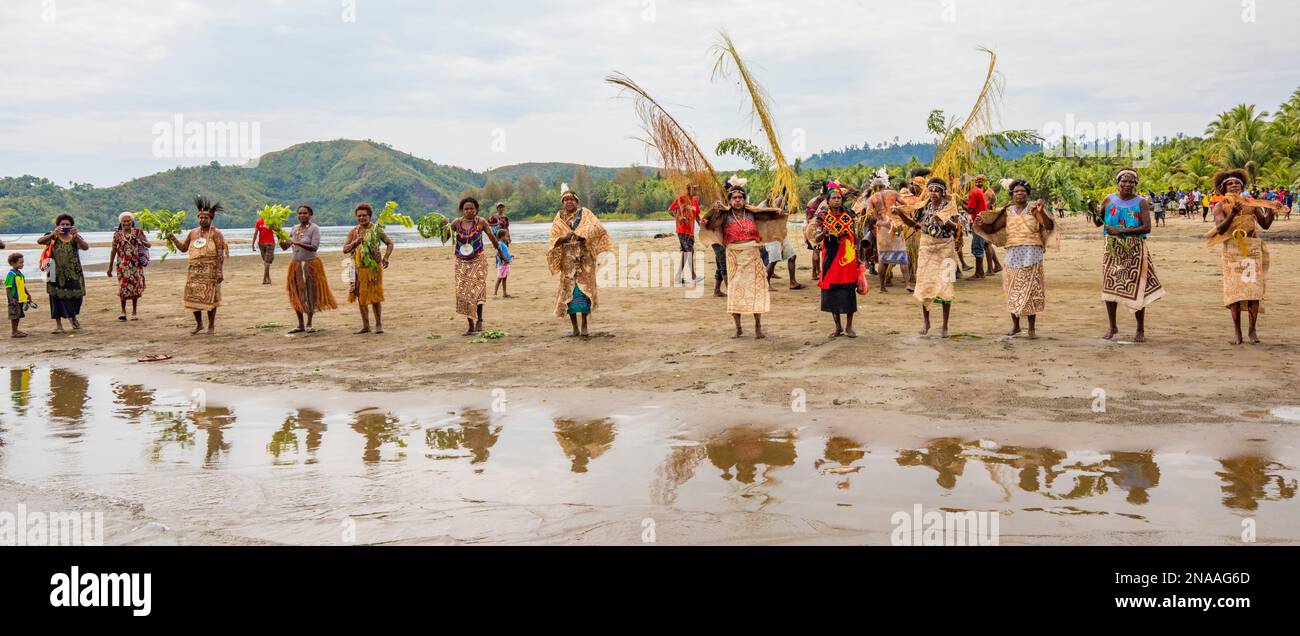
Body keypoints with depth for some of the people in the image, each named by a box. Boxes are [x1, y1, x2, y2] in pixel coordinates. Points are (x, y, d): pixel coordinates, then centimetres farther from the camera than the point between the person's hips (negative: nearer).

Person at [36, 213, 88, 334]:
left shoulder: (75, 238, 2)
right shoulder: (53, 238, -1)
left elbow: (85, 247, -15)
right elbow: (39, 241, -18)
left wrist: (76, 236, -32)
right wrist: (53, 234, -34)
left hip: (74, 274, 1)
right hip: (57, 273, -1)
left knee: (76, 296, 5)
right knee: (57, 298, 0)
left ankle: (73, 316, 35)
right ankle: (58, 324, 5)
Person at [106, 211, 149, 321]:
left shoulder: (138, 232, 3)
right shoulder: (117, 234, 5)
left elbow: (148, 245, 2)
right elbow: (114, 250, 9)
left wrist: (141, 241, -21)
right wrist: (110, 266, 10)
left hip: (136, 264, 0)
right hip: (123, 265, 0)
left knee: (136, 286, 2)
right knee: (123, 286, -8)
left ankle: (134, 311, 13)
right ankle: (123, 311, 2)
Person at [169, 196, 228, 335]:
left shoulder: (215, 233, -3)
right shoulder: (193, 233, 14)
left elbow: (221, 254, -9)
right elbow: (183, 248, 22)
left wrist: (219, 271, -17)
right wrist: (174, 240, 5)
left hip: (210, 270, -5)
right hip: (194, 270, 5)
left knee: (209, 297, -4)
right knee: (192, 297, 2)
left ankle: (211, 325, 7)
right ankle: (199, 324, 17)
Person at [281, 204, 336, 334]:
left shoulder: (314, 228, -8)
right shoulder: (294, 228, 9)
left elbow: (315, 247, -20)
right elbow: (284, 247, 9)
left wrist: (298, 243, -29)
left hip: (310, 264, -5)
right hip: (296, 264, 5)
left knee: (310, 294, 0)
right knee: (296, 295, 5)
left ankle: (309, 324, 8)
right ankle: (300, 325, 13)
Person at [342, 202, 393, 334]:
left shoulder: (376, 229, 1)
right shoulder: (353, 232, 9)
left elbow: (389, 243, 7)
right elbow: (345, 249, 6)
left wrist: (385, 257, -8)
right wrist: (355, 242, -11)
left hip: (373, 268, -3)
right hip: (358, 268, 3)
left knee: (375, 297, -3)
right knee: (361, 297, 6)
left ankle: (379, 324, 6)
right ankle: (366, 326, 14)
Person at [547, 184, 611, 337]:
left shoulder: (585, 213, 5)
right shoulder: (559, 218, 11)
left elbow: (598, 227, -11)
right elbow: (553, 241, 6)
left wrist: (580, 234, -19)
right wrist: (562, 238, -16)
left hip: (584, 258, -2)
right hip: (567, 259, 2)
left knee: (584, 289, -6)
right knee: (568, 291, -3)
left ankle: (584, 325, 5)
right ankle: (575, 328, 3)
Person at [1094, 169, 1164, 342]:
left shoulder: (1141, 203, -4)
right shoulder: (1109, 200, 4)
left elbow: (1147, 227, -14)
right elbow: (1098, 223, 9)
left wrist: (1121, 231, -20)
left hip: (1135, 251, -3)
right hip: (1113, 250, 3)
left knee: (1136, 289, -1)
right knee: (1109, 287, 4)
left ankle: (1140, 330, 9)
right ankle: (1112, 326, 20)